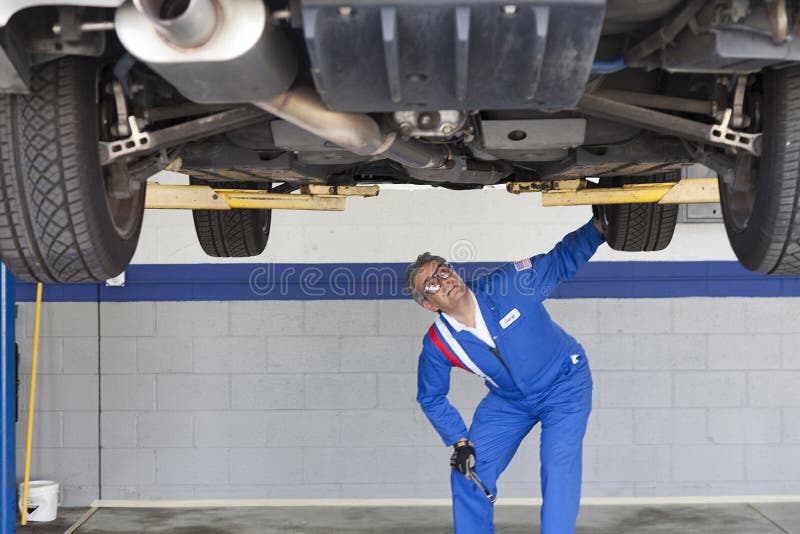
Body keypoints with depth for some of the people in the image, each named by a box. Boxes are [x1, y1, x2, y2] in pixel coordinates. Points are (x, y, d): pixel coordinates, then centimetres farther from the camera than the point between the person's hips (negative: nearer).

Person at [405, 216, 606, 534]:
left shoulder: (508, 283, -24)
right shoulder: (438, 344, -17)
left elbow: (562, 261, -11)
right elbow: (431, 398, 1)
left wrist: (600, 225, -24)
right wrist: (459, 442, -7)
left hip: (564, 385, -3)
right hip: (508, 401, 3)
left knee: (558, 467, -21)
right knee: (468, 472, 0)